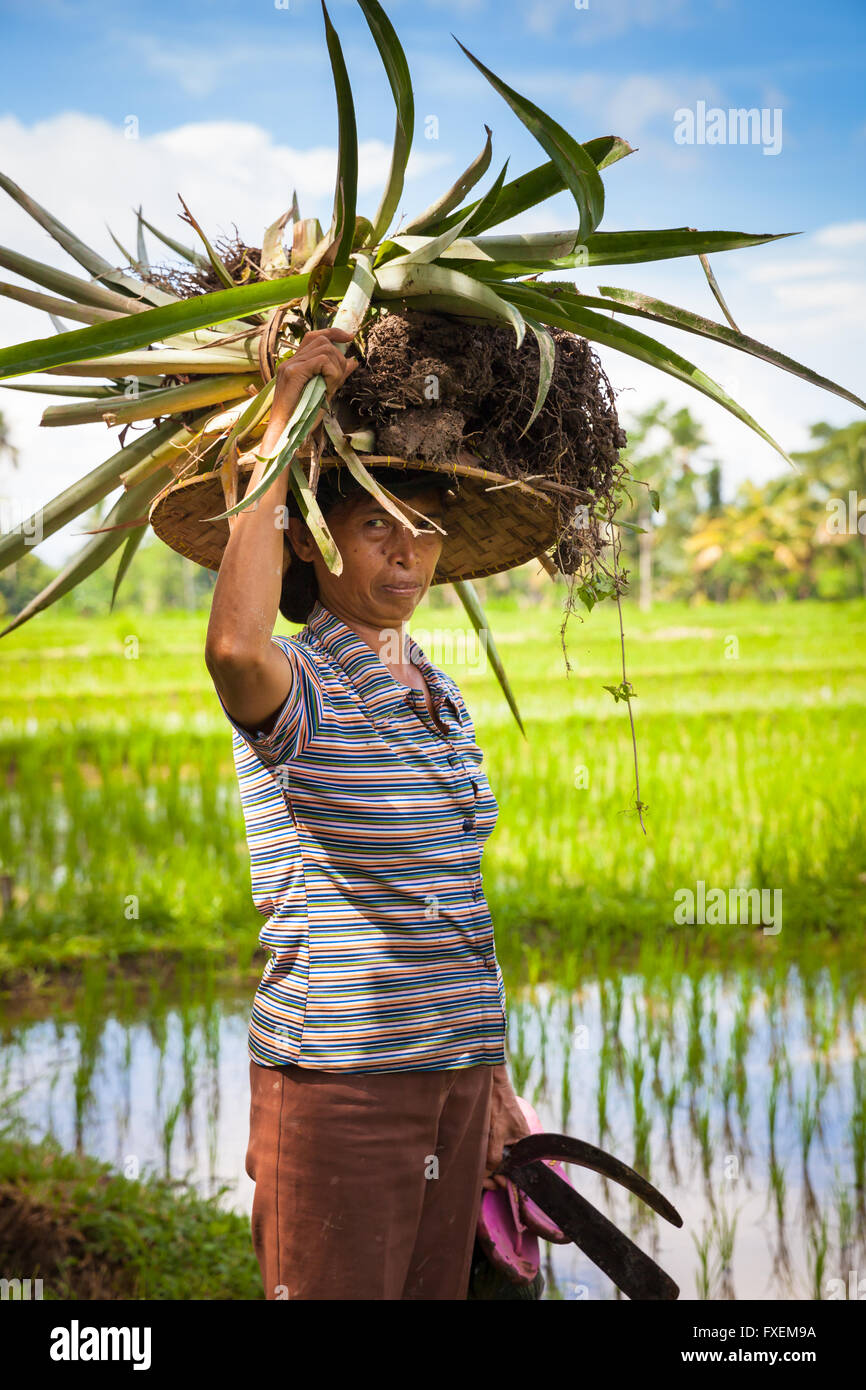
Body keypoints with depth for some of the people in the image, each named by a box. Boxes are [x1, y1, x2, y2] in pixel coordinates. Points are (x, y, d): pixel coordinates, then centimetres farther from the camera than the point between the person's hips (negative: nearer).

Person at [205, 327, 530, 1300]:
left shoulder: (436, 695, 13)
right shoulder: (289, 686, -10)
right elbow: (235, 645, -37)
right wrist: (283, 425, -28)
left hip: (452, 1066, 7)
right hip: (338, 1068, -7)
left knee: (437, 1290, 13)